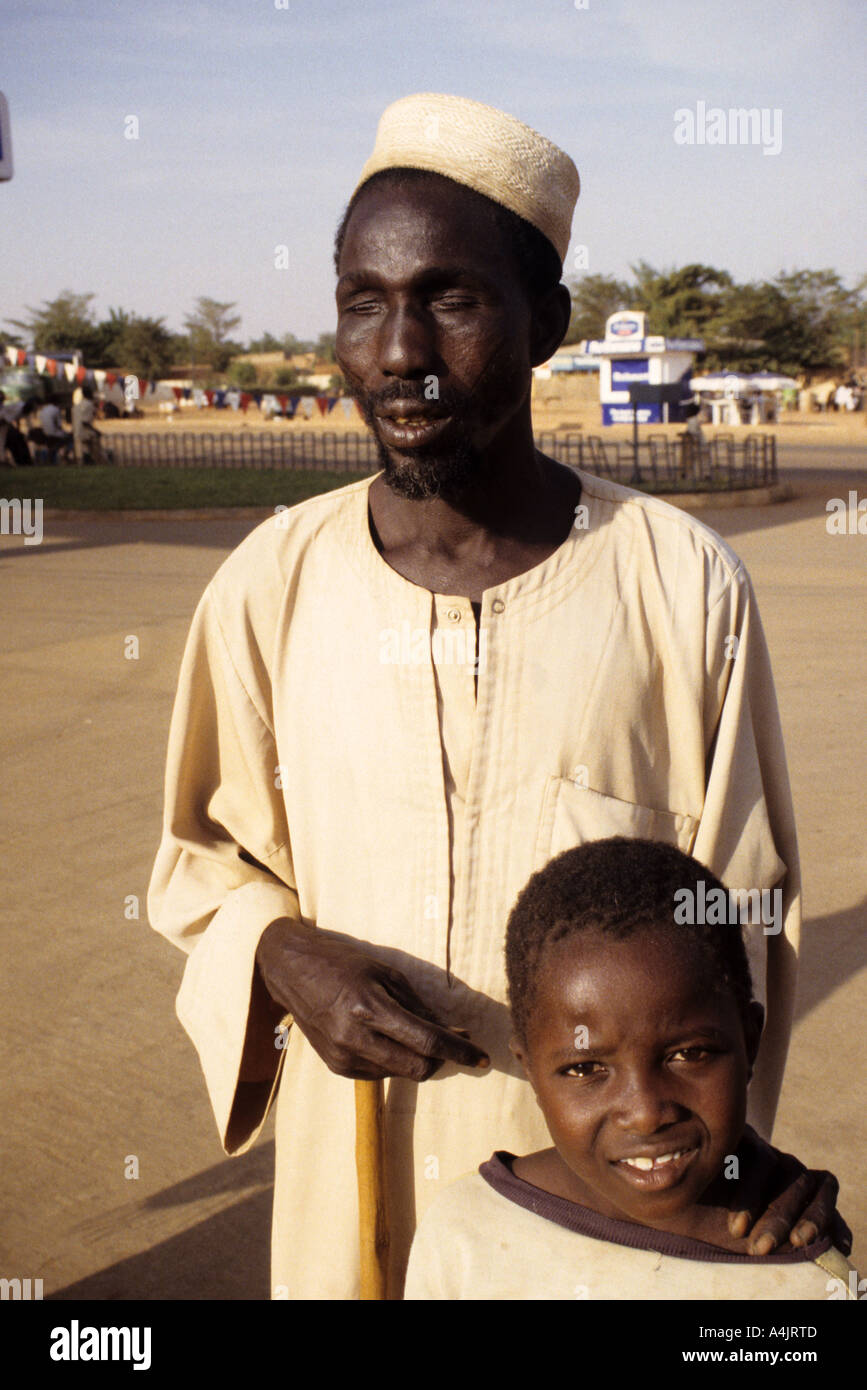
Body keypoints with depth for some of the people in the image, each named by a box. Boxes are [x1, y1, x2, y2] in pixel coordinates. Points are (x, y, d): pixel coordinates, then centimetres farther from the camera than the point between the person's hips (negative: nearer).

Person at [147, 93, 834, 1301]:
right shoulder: (271, 583, -7)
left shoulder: (683, 585, -11)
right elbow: (203, 858, 5)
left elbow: (744, 908, -3)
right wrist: (283, 955, -15)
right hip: (349, 1189, 2)